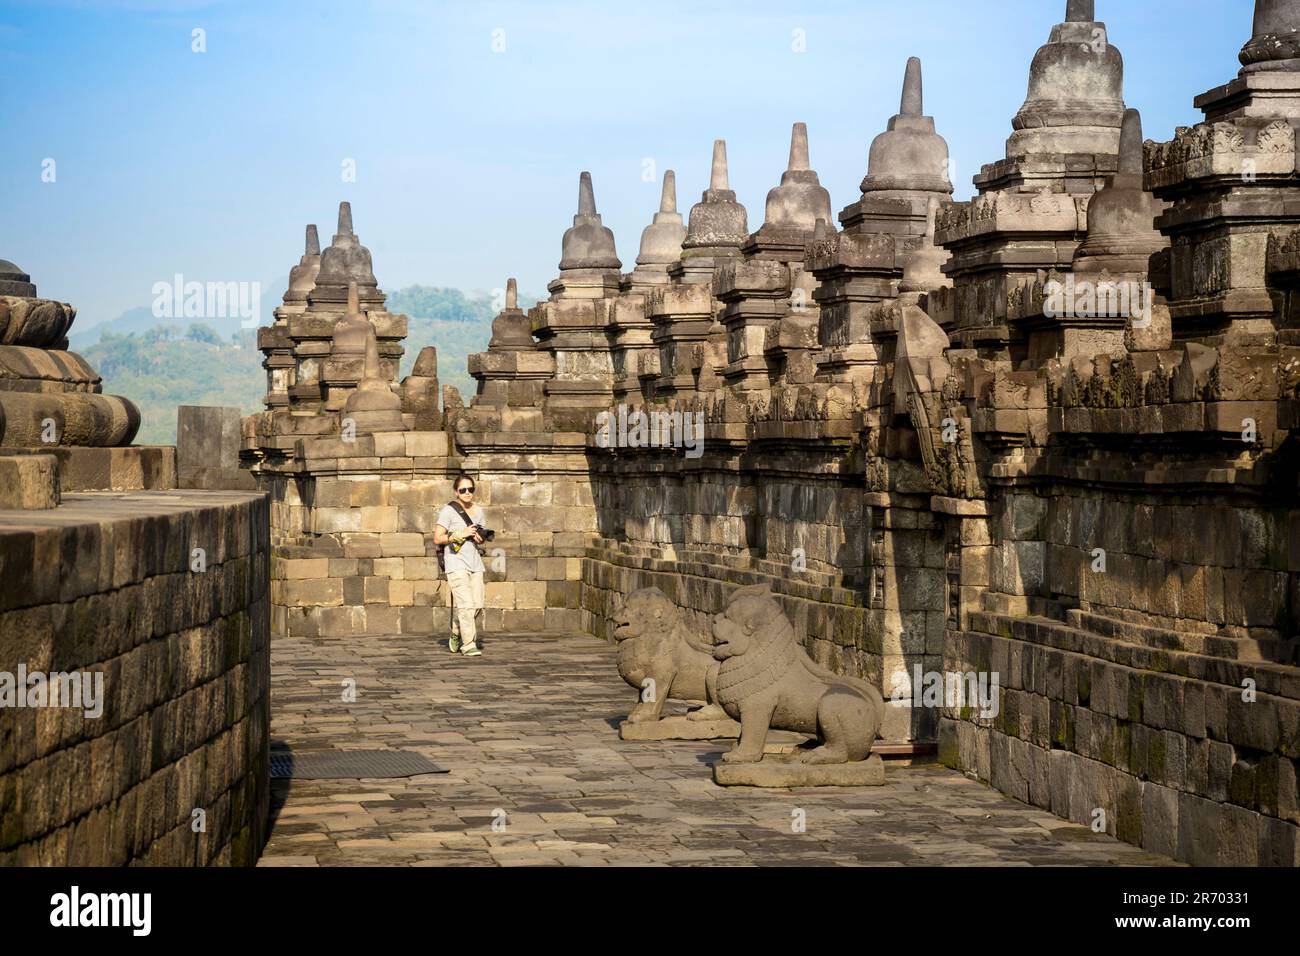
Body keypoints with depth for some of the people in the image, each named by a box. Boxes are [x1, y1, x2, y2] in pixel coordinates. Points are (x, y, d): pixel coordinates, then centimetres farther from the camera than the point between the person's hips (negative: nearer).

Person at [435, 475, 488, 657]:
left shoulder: (478, 511, 14)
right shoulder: (448, 510, -5)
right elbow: (437, 539, -7)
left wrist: (479, 538, 0)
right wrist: (460, 534, -14)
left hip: (475, 562, 6)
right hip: (456, 562, -6)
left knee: (477, 605, 3)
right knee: (466, 604, -15)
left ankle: (456, 635, 25)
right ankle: (469, 645, -13)